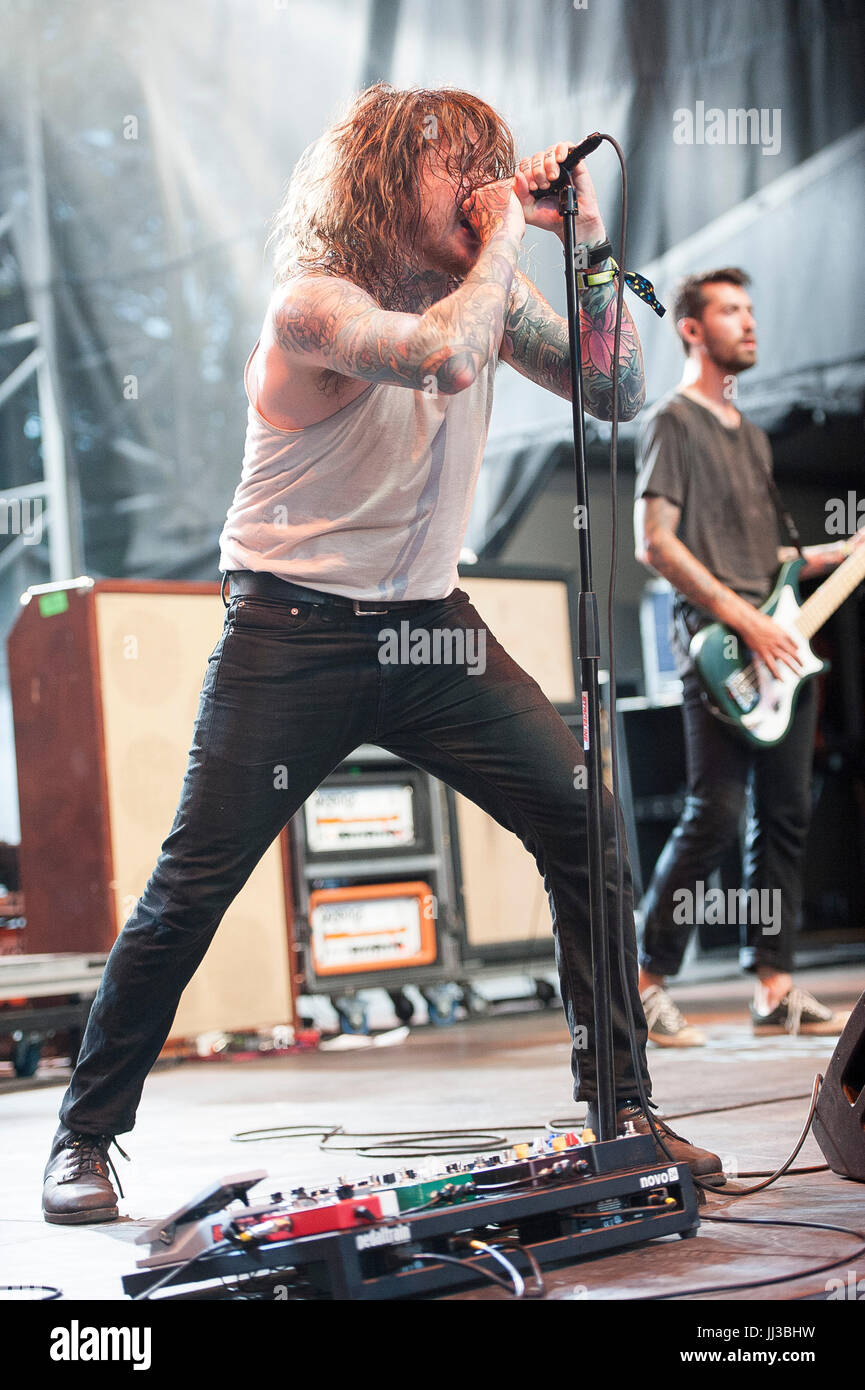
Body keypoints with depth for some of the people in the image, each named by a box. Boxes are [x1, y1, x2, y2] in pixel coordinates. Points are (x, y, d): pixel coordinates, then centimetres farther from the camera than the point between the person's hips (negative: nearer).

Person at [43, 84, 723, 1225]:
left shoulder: (482, 292, 5)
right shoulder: (313, 304, -16)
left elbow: (618, 393, 1)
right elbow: (442, 357, -35)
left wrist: (588, 247, -8)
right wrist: (505, 242, -19)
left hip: (428, 624, 6)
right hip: (293, 634, -5)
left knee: (589, 822, -6)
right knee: (192, 886, -6)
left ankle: (618, 1104, 6)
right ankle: (85, 1139, 11)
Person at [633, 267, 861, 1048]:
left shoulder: (751, 436, 23)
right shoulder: (672, 422, -3)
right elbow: (654, 543, -12)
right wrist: (744, 618, -17)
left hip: (777, 648, 9)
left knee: (784, 817, 5)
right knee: (716, 815, -13)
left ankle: (775, 990, 9)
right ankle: (648, 984, -4)